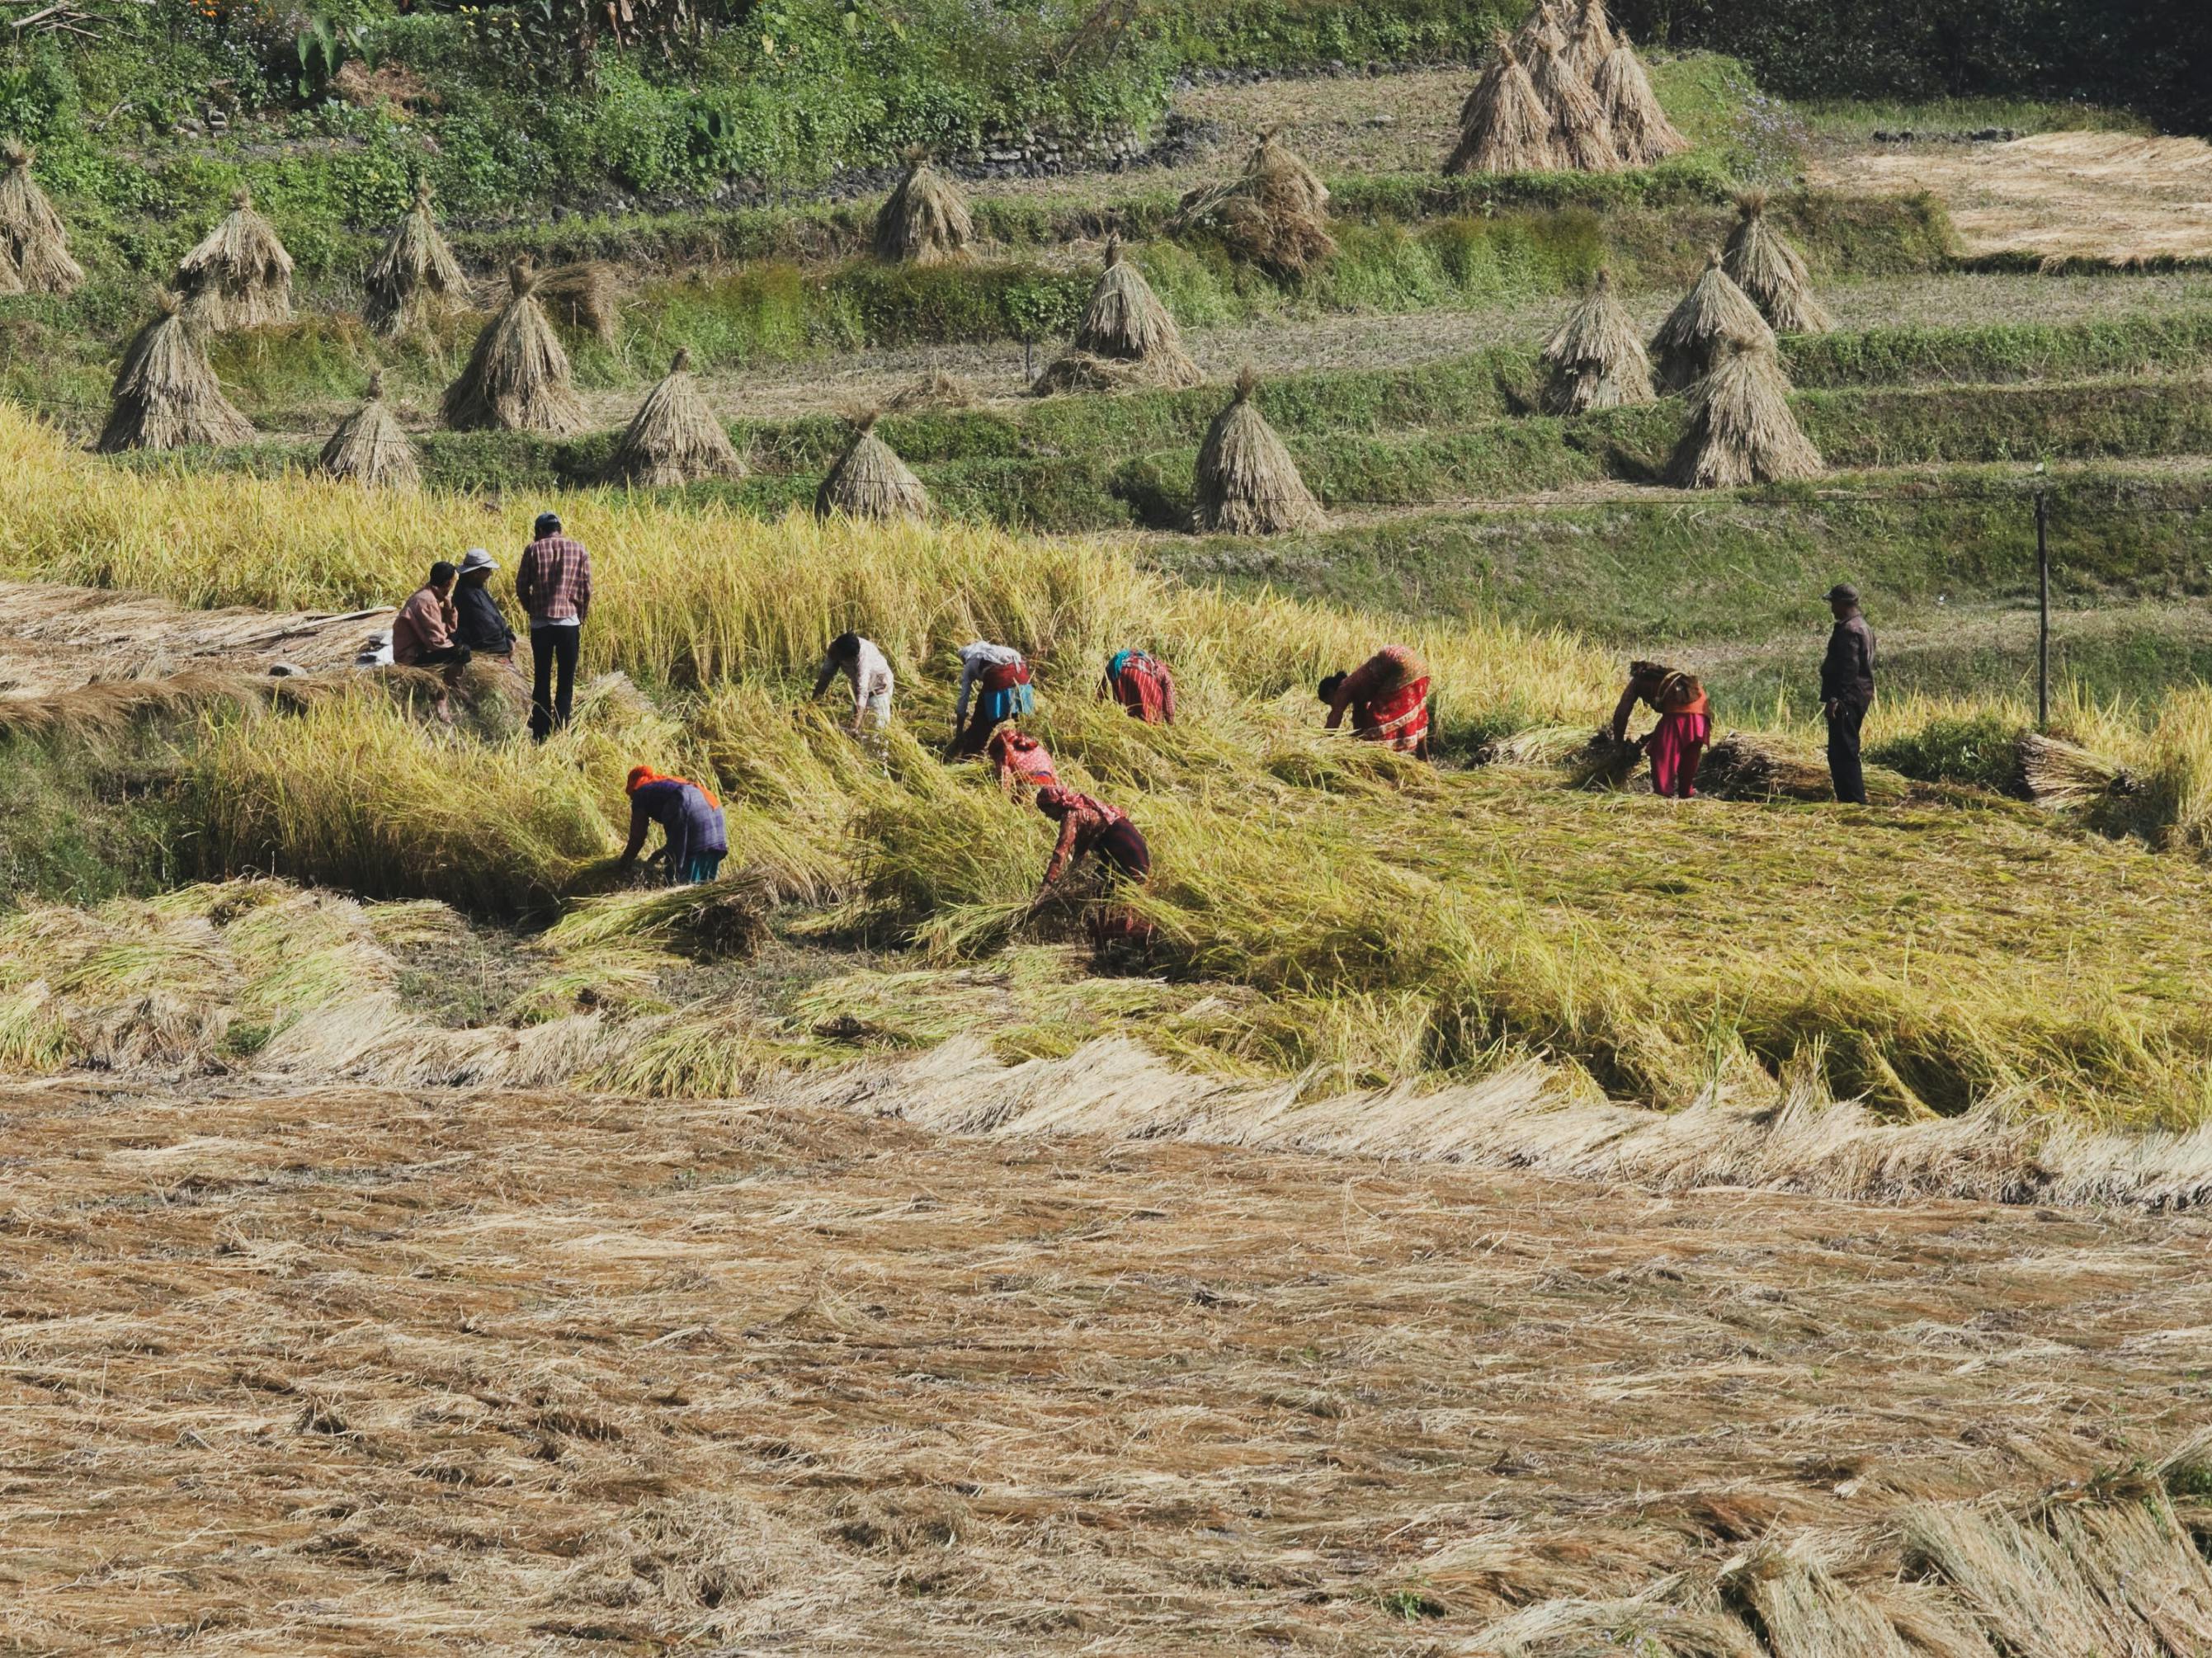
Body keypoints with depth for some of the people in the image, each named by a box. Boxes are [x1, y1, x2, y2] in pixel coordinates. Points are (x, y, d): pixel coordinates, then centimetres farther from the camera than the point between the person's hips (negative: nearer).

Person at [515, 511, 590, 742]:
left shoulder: (533, 550, 2)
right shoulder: (578, 550, 4)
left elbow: (521, 588, 2)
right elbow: (586, 590, 3)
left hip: (540, 623, 0)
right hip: (569, 621, 0)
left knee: (541, 679, 10)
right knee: (566, 680, 6)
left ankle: (540, 734, 10)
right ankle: (560, 730, 0)